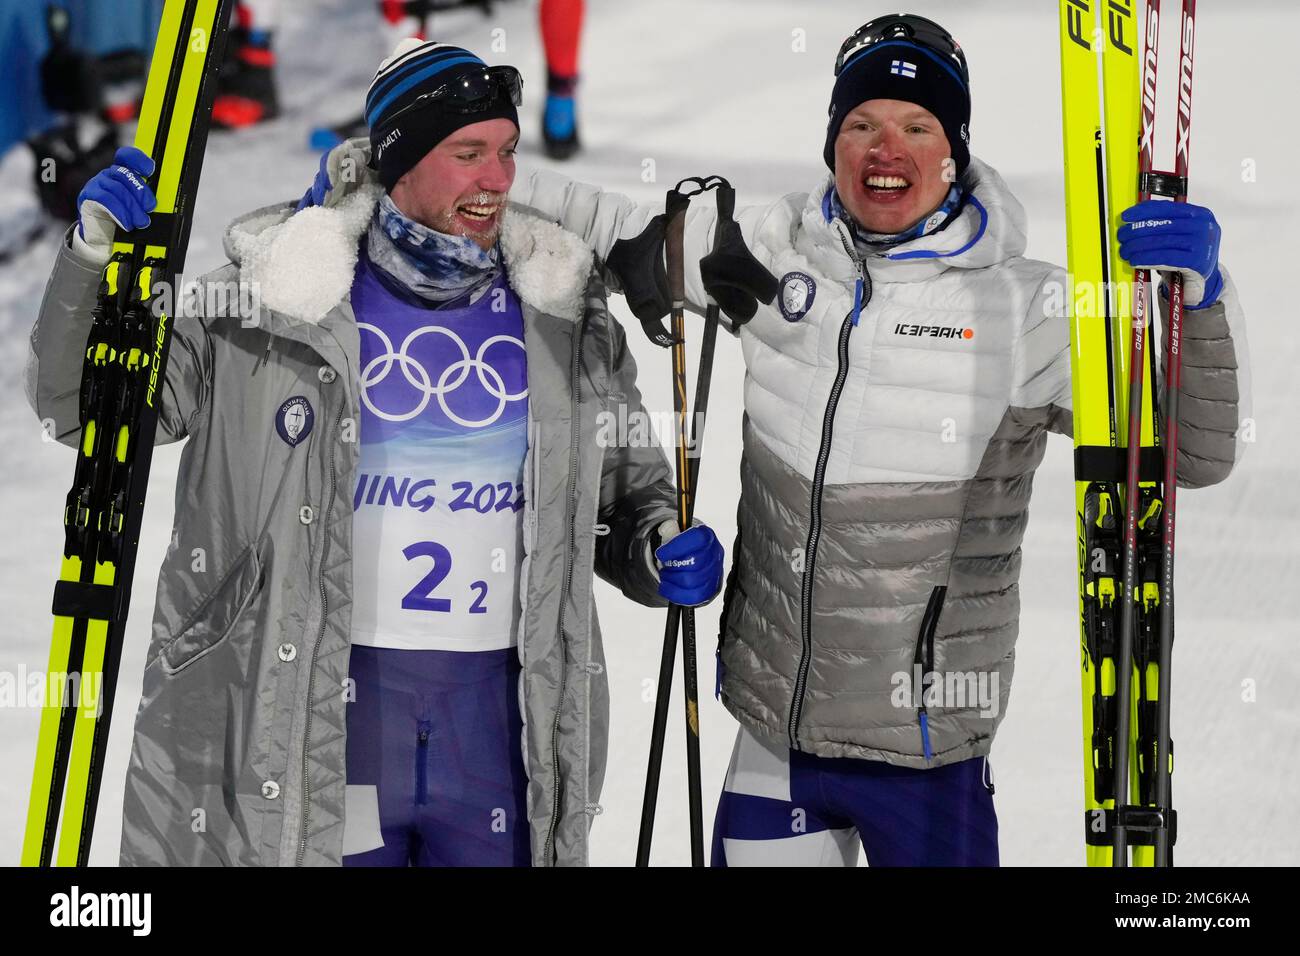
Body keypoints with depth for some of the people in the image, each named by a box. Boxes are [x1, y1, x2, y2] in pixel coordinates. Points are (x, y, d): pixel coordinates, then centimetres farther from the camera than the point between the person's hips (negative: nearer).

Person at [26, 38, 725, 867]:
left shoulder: (560, 313, 6)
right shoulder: (280, 293, -3)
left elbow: (624, 491, 17)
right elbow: (83, 406, 0)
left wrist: (663, 553, -5)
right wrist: (100, 257, -15)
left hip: (499, 709, 3)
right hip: (320, 705, -3)